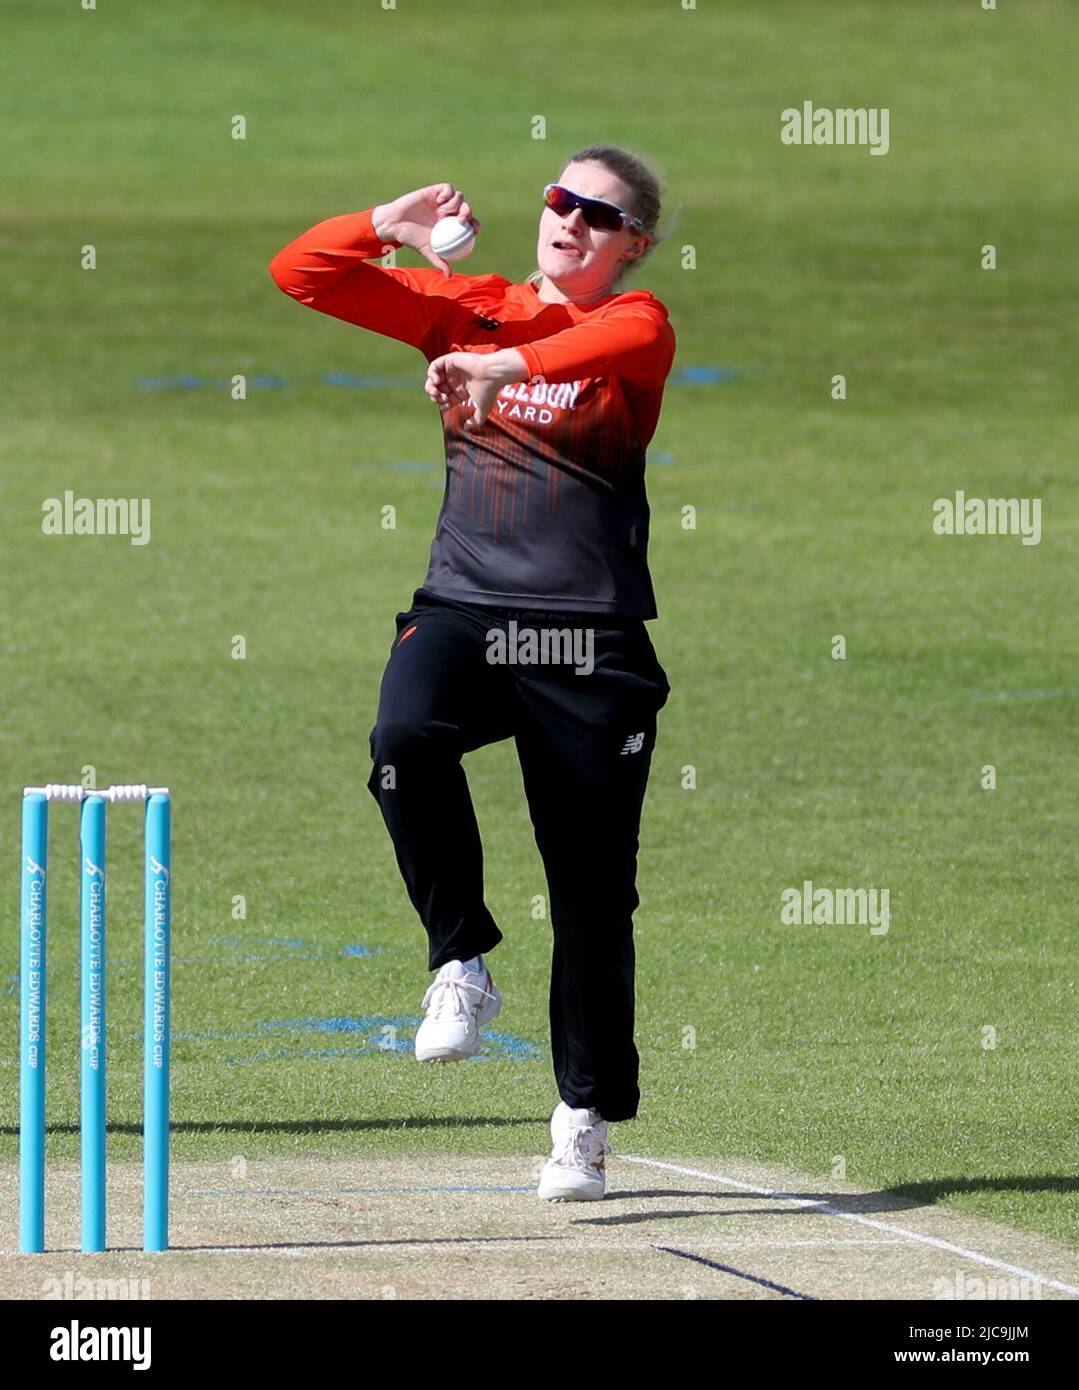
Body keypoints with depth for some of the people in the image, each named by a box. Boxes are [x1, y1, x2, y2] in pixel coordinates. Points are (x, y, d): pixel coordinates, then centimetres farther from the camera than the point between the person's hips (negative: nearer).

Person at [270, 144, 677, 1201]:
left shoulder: (637, 321, 3)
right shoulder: (467, 308, 13)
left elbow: (619, 339, -24)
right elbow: (300, 273, 12)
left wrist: (506, 365, -41)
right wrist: (394, 226, -5)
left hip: (589, 637, -2)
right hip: (459, 611, 2)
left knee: (592, 889, 0)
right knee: (406, 739, -32)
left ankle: (587, 1116, 16)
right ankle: (460, 962, -14)